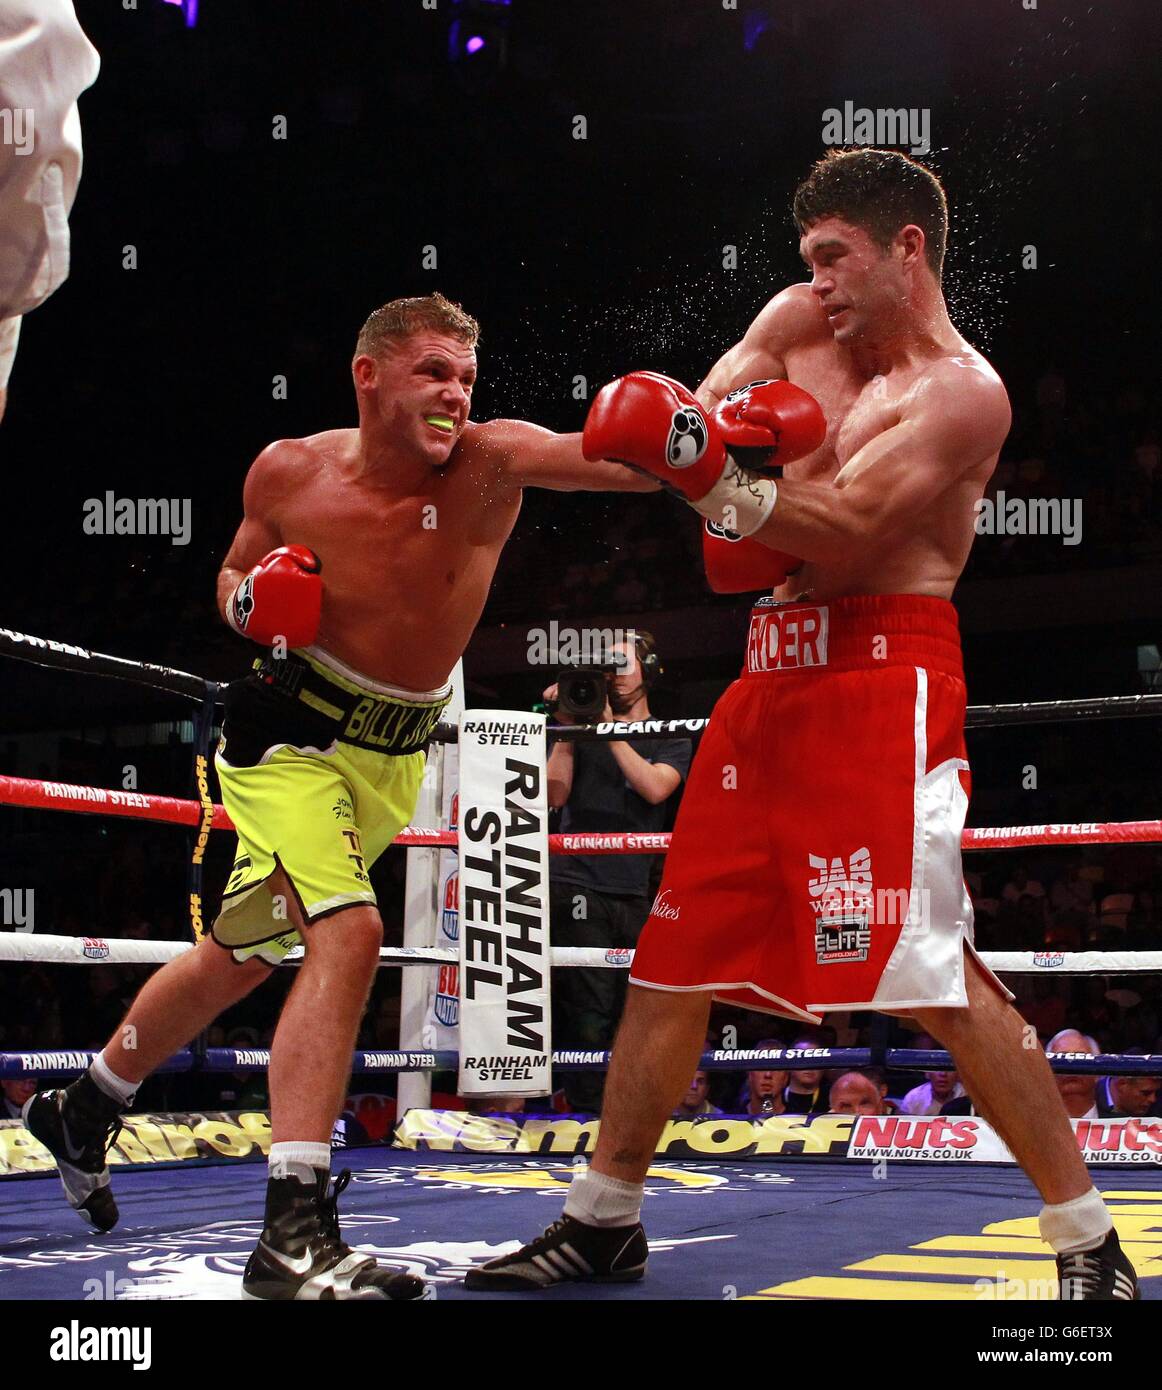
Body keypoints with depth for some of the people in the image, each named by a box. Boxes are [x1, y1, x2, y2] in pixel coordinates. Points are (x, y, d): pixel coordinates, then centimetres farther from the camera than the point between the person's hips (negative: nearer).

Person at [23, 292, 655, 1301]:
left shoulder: (491, 462, -16)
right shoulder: (289, 472, -12)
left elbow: (605, 453, -35)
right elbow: (238, 569, 7)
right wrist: (248, 601, -16)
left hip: (397, 754, 4)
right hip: (289, 734, -4)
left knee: (241, 958, 18)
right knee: (347, 932, -26)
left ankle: (83, 1110, 42)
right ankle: (294, 1234, -25)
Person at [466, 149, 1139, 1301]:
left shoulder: (961, 391, -7)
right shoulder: (794, 324, 16)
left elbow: (843, 537, -19)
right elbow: (682, 429, 7)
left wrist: (706, 462, -23)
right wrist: (738, 433, -13)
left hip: (879, 680, -8)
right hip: (774, 676, 8)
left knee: (929, 970, -16)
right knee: (675, 954, 10)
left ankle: (1090, 1244, -6)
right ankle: (603, 1219, 22)